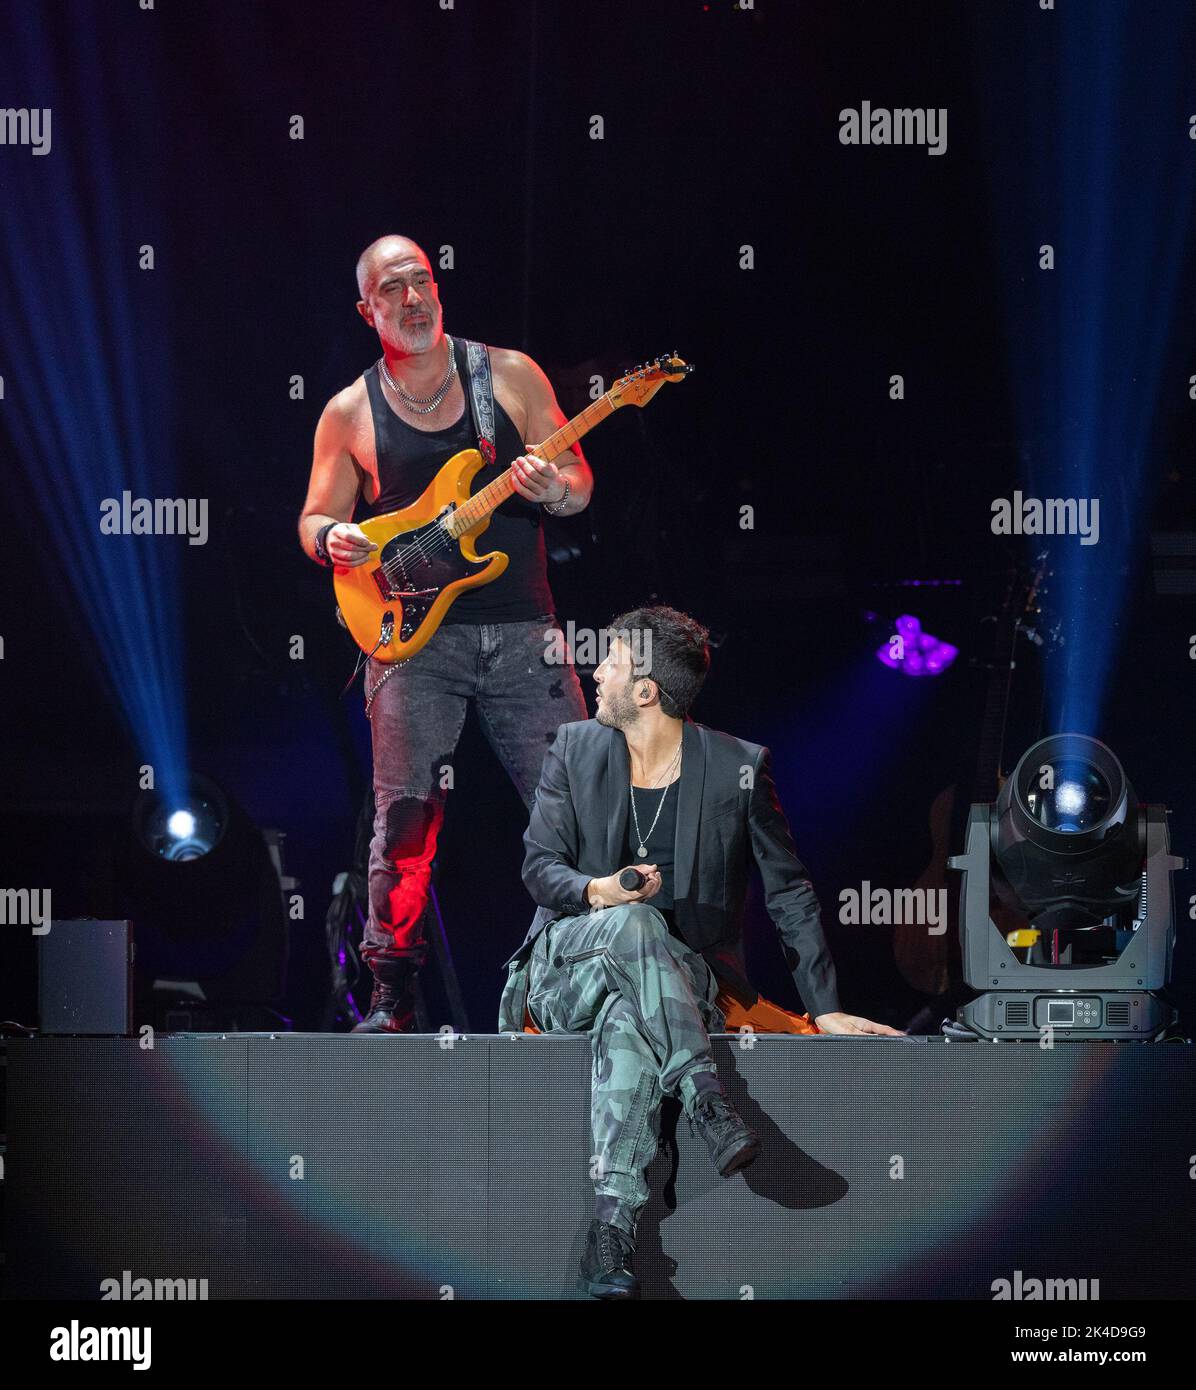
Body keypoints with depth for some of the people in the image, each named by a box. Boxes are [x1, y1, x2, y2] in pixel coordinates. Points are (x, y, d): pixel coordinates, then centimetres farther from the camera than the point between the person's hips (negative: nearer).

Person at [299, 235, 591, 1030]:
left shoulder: (510, 374, 7)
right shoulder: (350, 413, 8)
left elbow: (580, 485, 9)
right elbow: (315, 518, 14)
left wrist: (553, 489, -15)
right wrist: (332, 537, -9)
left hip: (523, 634, 1)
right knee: (406, 812, -9)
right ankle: (393, 990, -2)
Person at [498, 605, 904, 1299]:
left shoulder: (740, 767, 0)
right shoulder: (575, 749, 7)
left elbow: (789, 891, 5)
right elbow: (540, 864, 3)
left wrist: (827, 1008, -1)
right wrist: (598, 892, -22)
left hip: (678, 981, -1)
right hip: (568, 963, 2)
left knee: (628, 1021, -39)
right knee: (636, 920, -34)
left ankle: (613, 1222, -49)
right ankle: (707, 1101, -41)